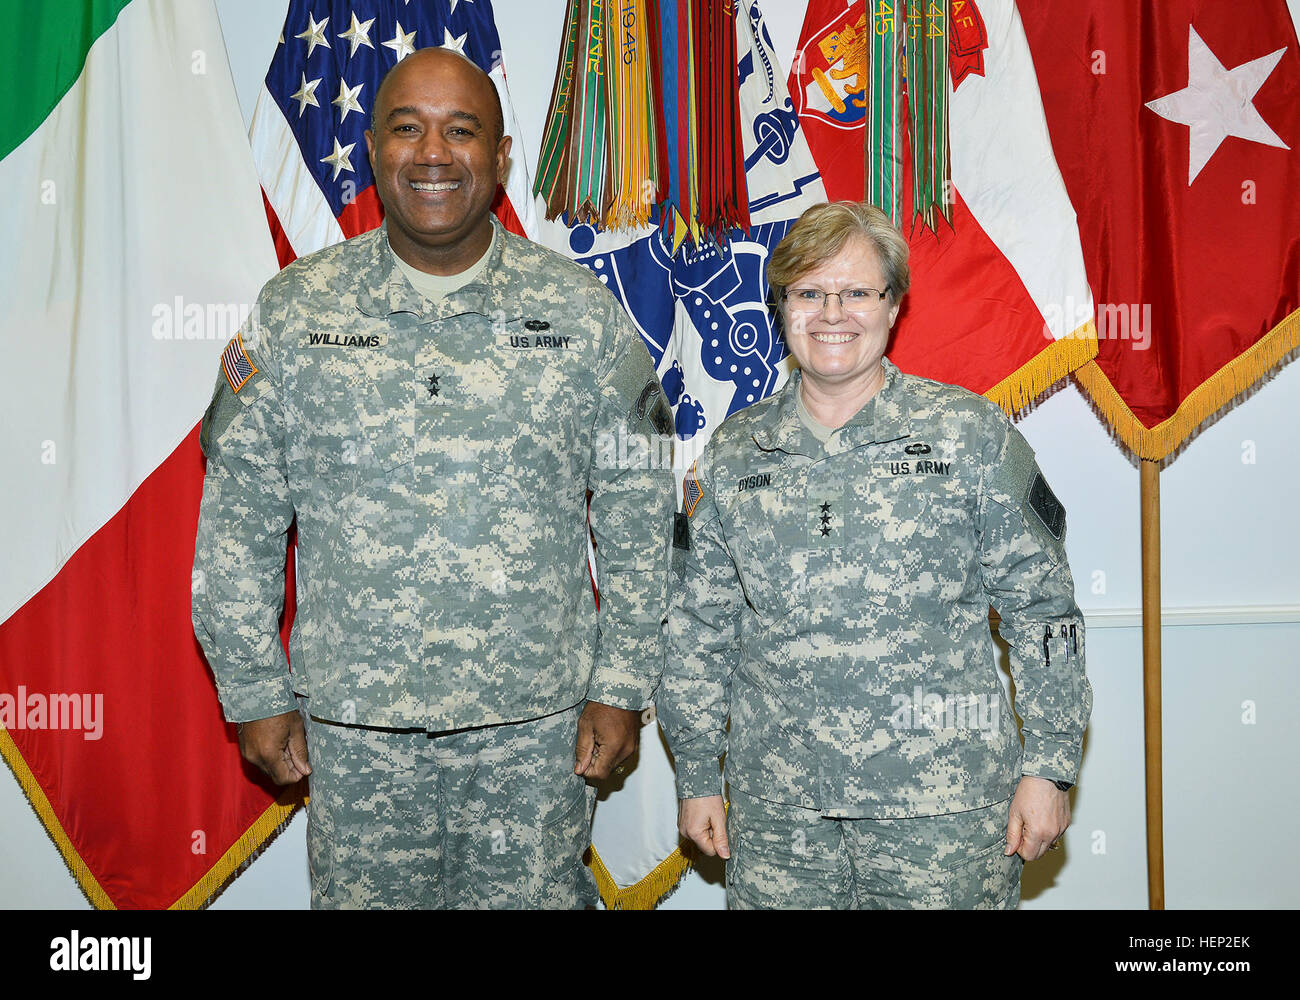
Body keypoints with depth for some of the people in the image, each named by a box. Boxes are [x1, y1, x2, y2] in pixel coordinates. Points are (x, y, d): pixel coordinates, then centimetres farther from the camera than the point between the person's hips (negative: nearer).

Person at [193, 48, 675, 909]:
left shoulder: (582, 312, -2)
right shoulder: (294, 312, -1)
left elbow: (643, 520, 1)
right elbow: (238, 525, 4)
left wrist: (622, 686, -1)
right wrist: (255, 693, 3)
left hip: (538, 721, 0)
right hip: (354, 721, 1)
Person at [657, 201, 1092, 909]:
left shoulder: (970, 434, -2)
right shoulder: (733, 454, 5)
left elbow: (1041, 609, 0)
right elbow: (698, 629, 10)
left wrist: (1047, 766, -3)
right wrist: (696, 777, 11)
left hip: (943, 805, -2)